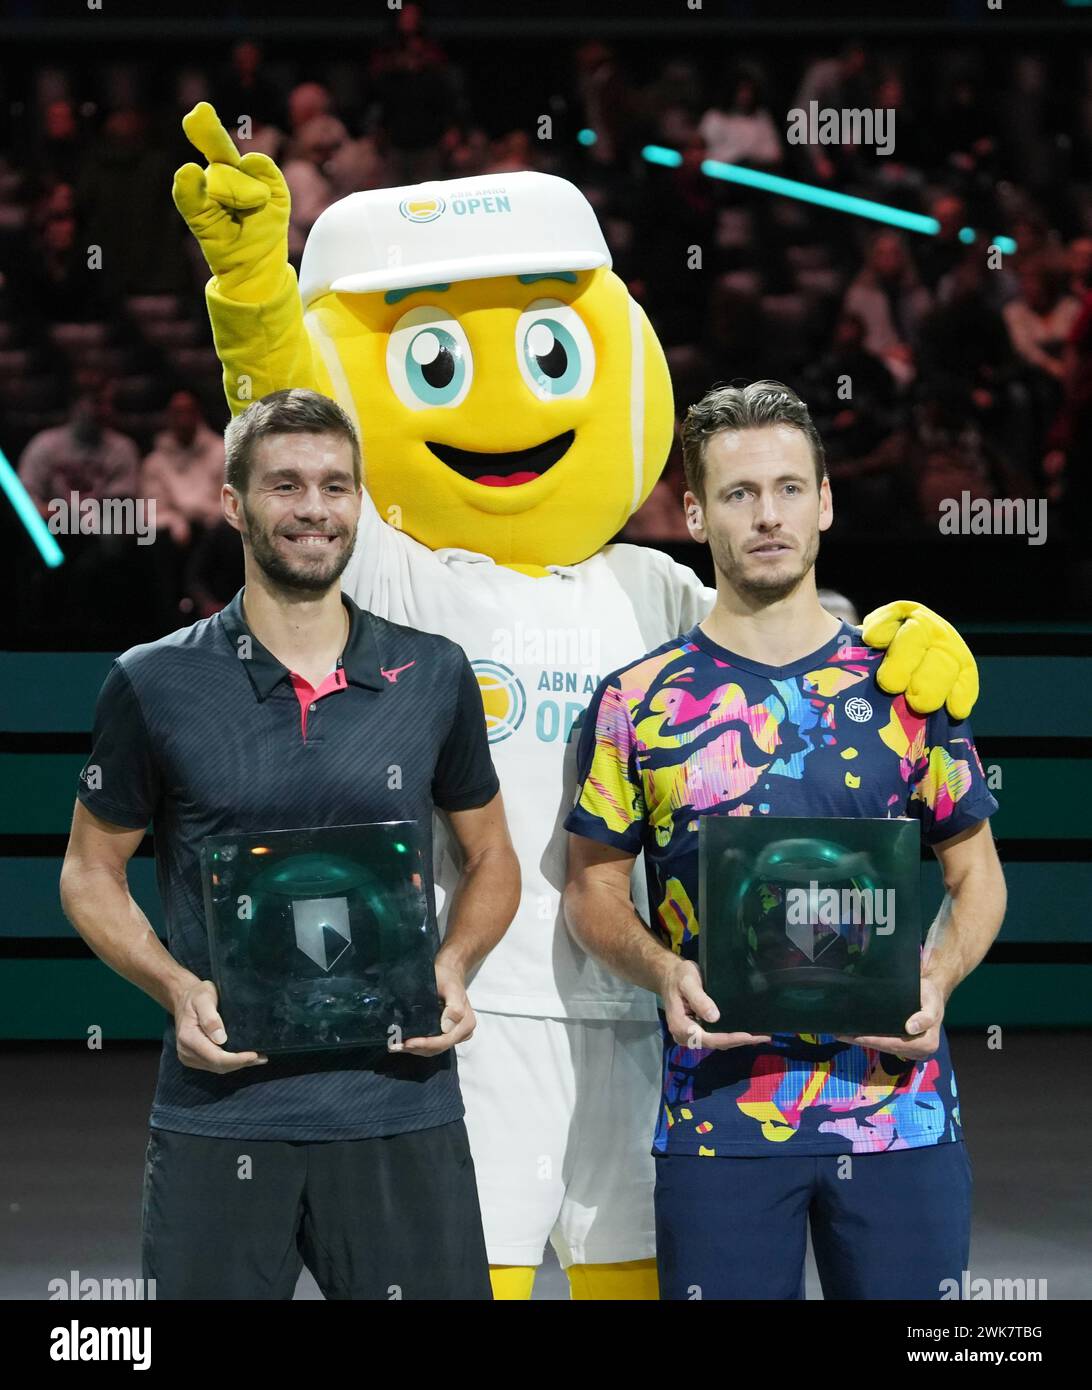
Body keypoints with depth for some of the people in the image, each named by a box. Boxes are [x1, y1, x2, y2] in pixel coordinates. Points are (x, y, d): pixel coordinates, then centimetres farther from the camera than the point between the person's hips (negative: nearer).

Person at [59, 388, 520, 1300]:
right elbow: (92, 872, 10)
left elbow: (491, 859, 17)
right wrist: (177, 988, -8)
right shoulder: (156, 685, 1)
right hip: (220, 1113, -1)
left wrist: (454, 969, -4)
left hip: (402, 1112, 1)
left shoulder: (432, 677, 6)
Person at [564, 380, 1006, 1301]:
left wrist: (936, 979, -9)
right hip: (718, 1114, -1)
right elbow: (594, 887, 8)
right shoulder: (641, 704, 3)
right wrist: (666, 973, -12)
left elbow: (976, 874, 11)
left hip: (901, 1111, 1)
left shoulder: (906, 684, 6)